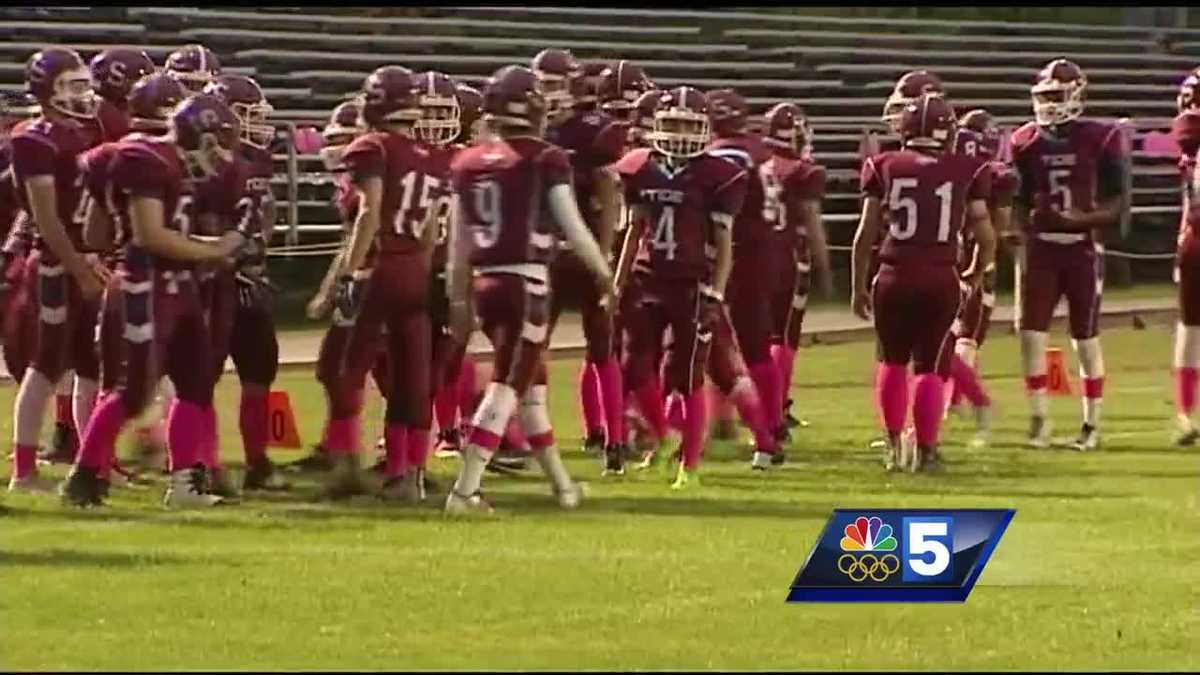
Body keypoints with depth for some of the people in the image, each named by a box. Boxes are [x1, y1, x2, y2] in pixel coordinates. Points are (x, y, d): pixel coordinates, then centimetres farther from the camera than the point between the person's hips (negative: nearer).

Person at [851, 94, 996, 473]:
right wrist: (976, 276, 24)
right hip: (941, 280, -1)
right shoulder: (966, 172, 2)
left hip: (894, 278, 1)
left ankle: (894, 446, 18)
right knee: (929, 367, 9)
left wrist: (859, 287, 14)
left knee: (894, 361, 19)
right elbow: (986, 237, 5)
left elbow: (865, 234, 4)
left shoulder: (886, 167, 3)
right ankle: (925, 451, 9)